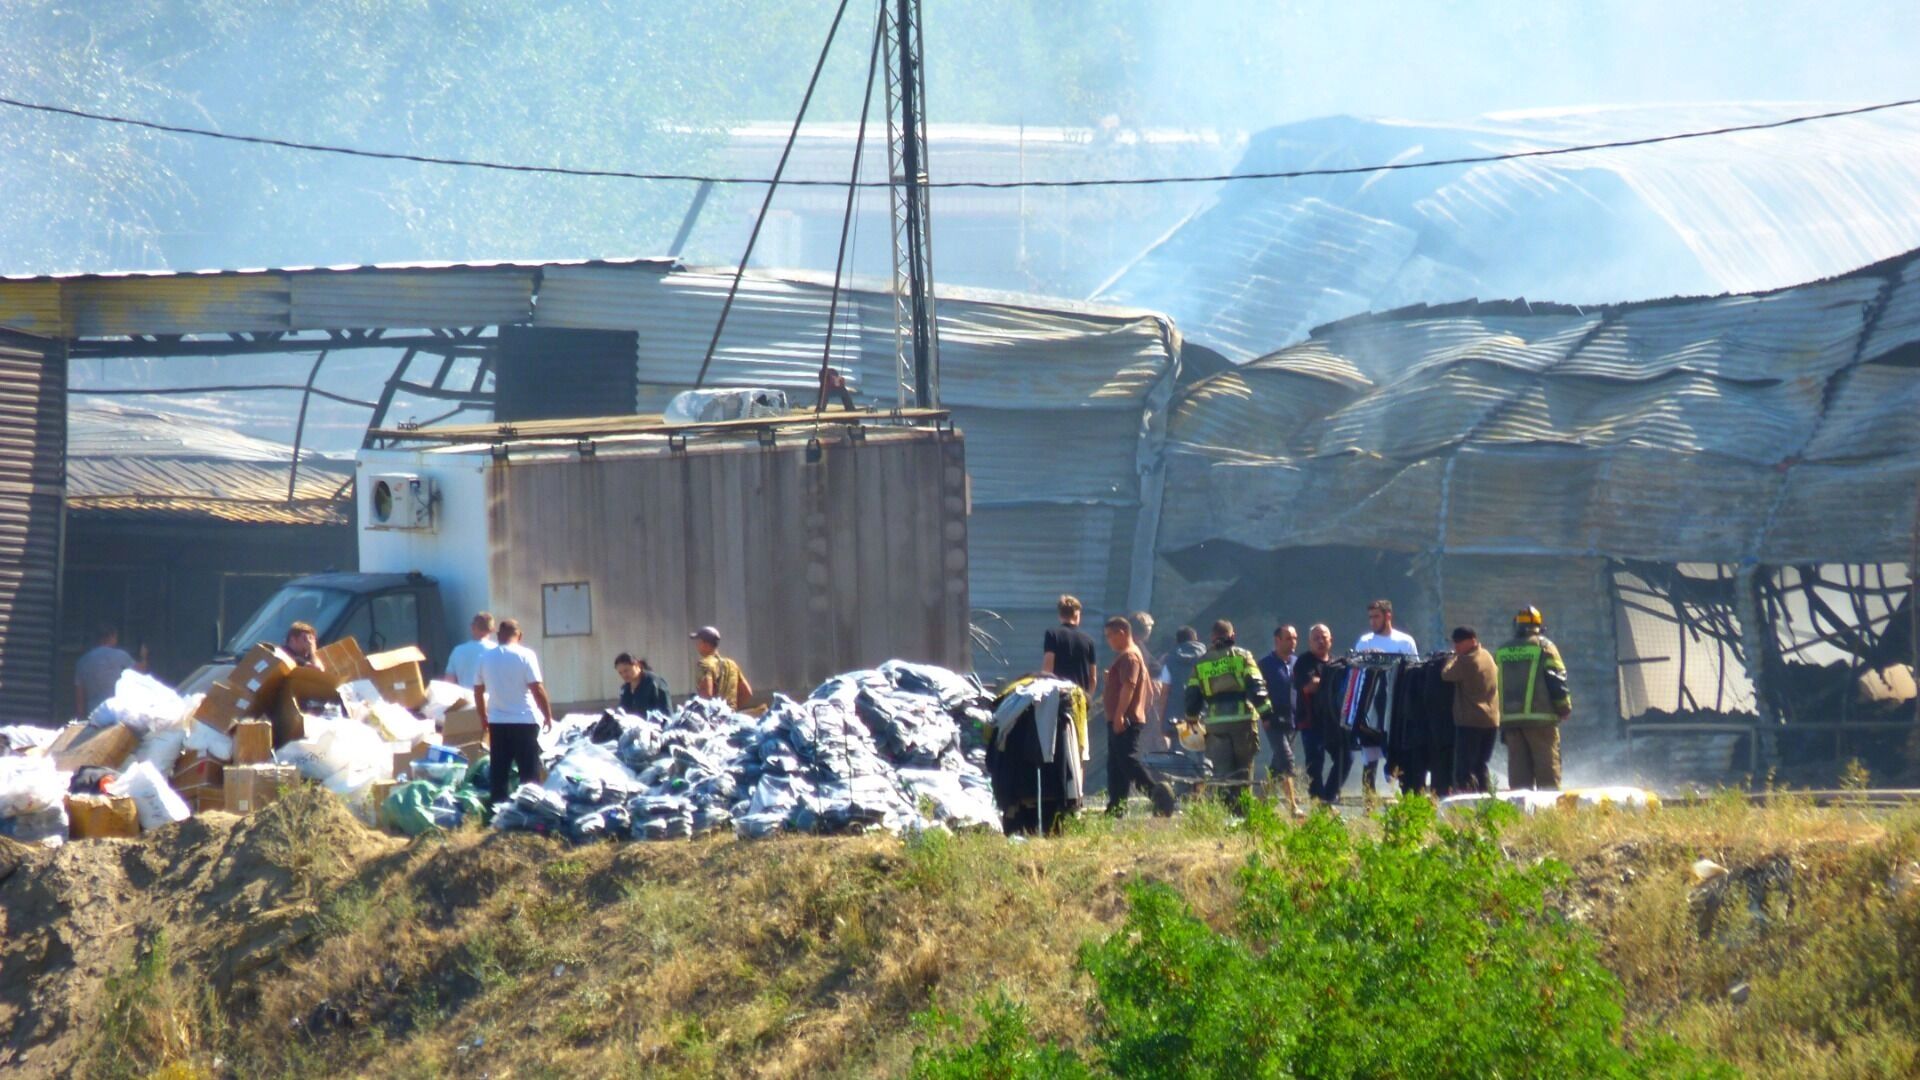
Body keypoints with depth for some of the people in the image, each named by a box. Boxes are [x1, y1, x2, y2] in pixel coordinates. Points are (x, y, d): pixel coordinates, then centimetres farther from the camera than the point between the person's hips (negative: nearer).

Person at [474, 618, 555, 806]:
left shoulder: (486, 658, 5)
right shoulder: (525, 656, -8)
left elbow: (478, 690, 10)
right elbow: (537, 688, -12)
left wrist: (483, 717, 22)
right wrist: (548, 715, -2)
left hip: (497, 722, 4)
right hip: (524, 720, -4)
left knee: (498, 771, 8)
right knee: (529, 771, 1)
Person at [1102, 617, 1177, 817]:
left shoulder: (1128, 657, -11)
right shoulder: (1134, 655, 22)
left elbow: (1128, 686, -23)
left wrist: (1119, 715, -27)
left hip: (1124, 721, -11)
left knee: (1128, 761, -18)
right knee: (1116, 766, 10)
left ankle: (1157, 792, -27)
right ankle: (1116, 807, 10)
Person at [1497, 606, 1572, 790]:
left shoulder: (1501, 653, 14)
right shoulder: (1544, 647, -1)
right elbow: (1557, 681, -6)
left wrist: (1500, 720, 19)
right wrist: (1565, 709, 5)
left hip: (1509, 719, 4)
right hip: (1540, 718, -4)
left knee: (1518, 768, 5)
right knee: (1547, 768, -2)